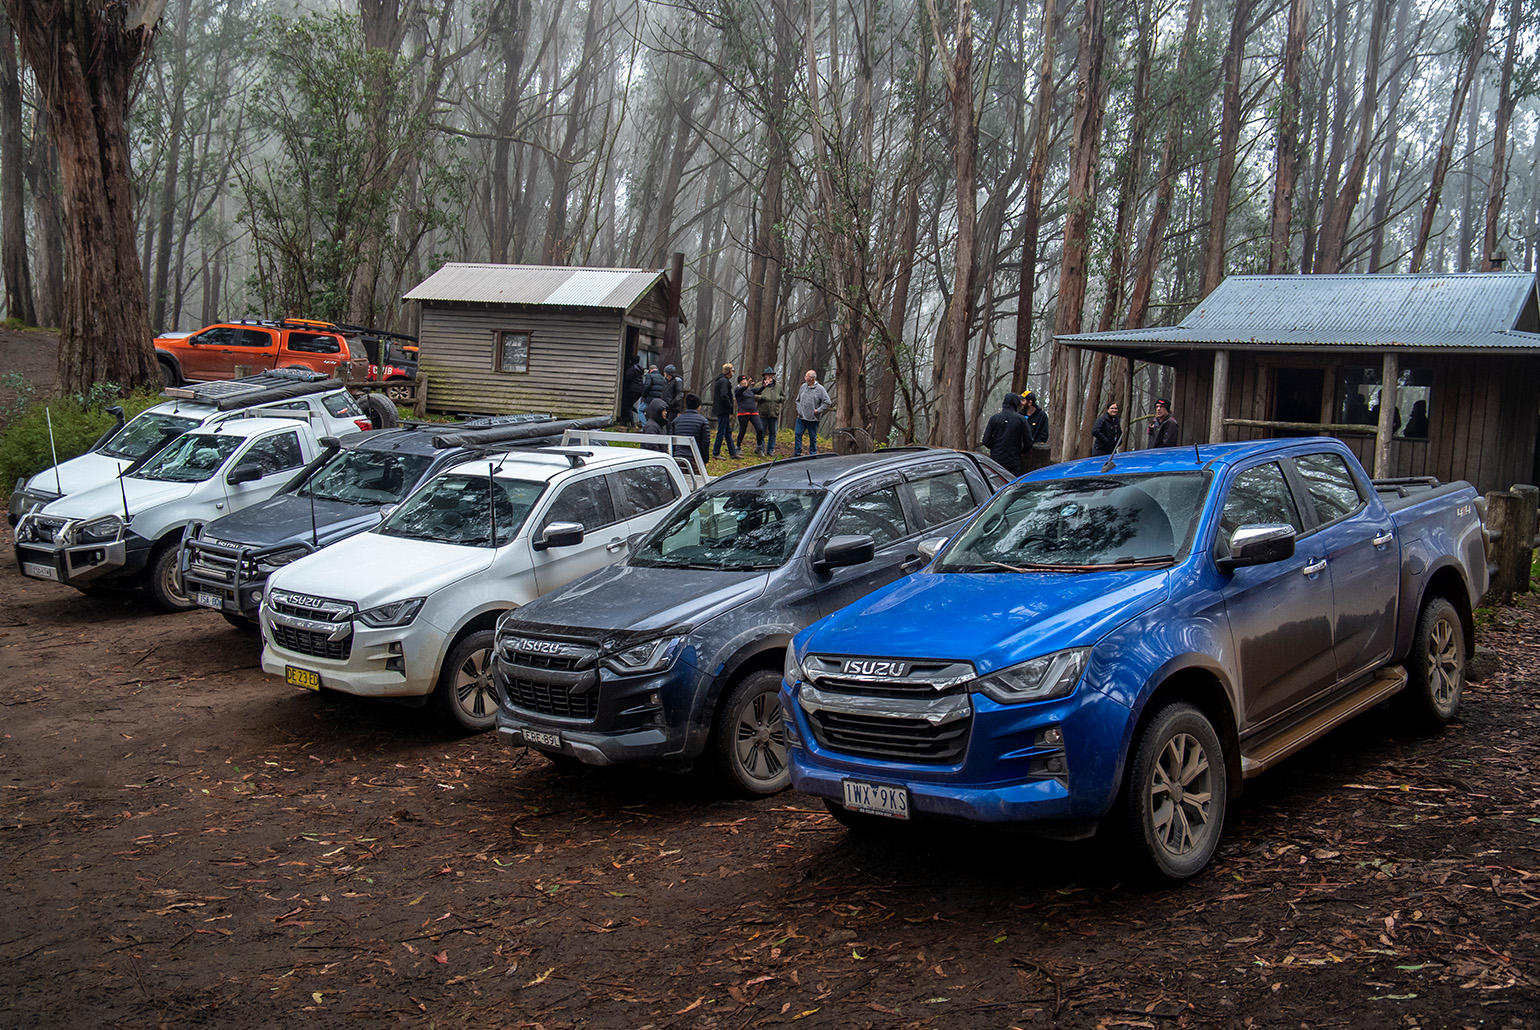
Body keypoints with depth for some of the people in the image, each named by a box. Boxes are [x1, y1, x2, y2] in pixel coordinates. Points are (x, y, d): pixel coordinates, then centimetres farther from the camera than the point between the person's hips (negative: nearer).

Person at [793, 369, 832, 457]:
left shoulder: (820, 389, -8)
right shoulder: (803, 387, 8)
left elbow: (827, 403, -9)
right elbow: (798, 400, 22)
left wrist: (817, 411, -12)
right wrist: (798, 409, 8)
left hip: (813, 419, -4)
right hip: (801, 417, 5)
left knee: (813, 438, 5)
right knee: (798, 434, 1)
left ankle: (812, 455, 14)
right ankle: (797, 454, 9)